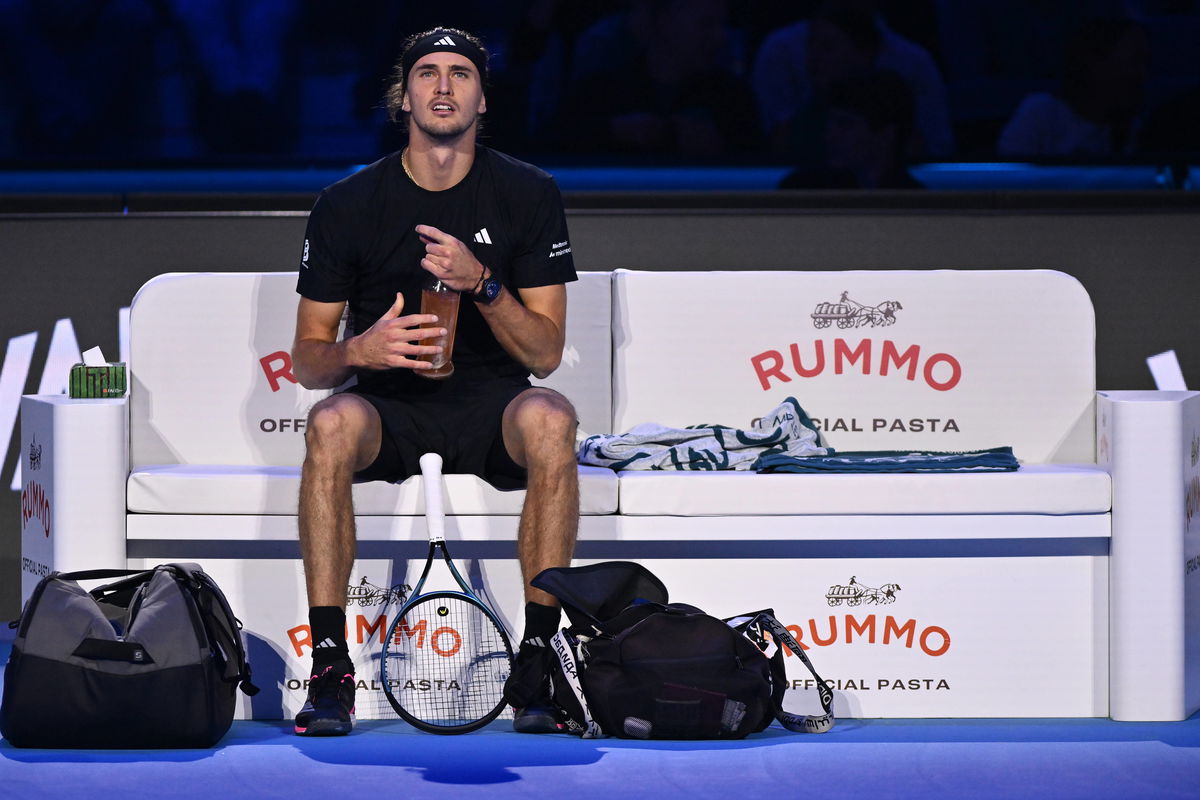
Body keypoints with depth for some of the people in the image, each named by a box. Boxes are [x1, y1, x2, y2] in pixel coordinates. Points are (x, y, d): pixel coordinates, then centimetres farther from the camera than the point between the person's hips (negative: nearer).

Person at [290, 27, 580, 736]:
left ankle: (538, 655, -29)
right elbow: (307, 358, 4)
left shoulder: (529, 196, 1)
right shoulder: (347, 206, 2)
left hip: (489, 407, 0)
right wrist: (360, 350, -20)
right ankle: (330, 667, -32)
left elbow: (546, 352, -2)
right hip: (391, 406, 0)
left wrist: (480, 283, -19)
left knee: (549, 419, -35)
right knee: (332, 423, -35)